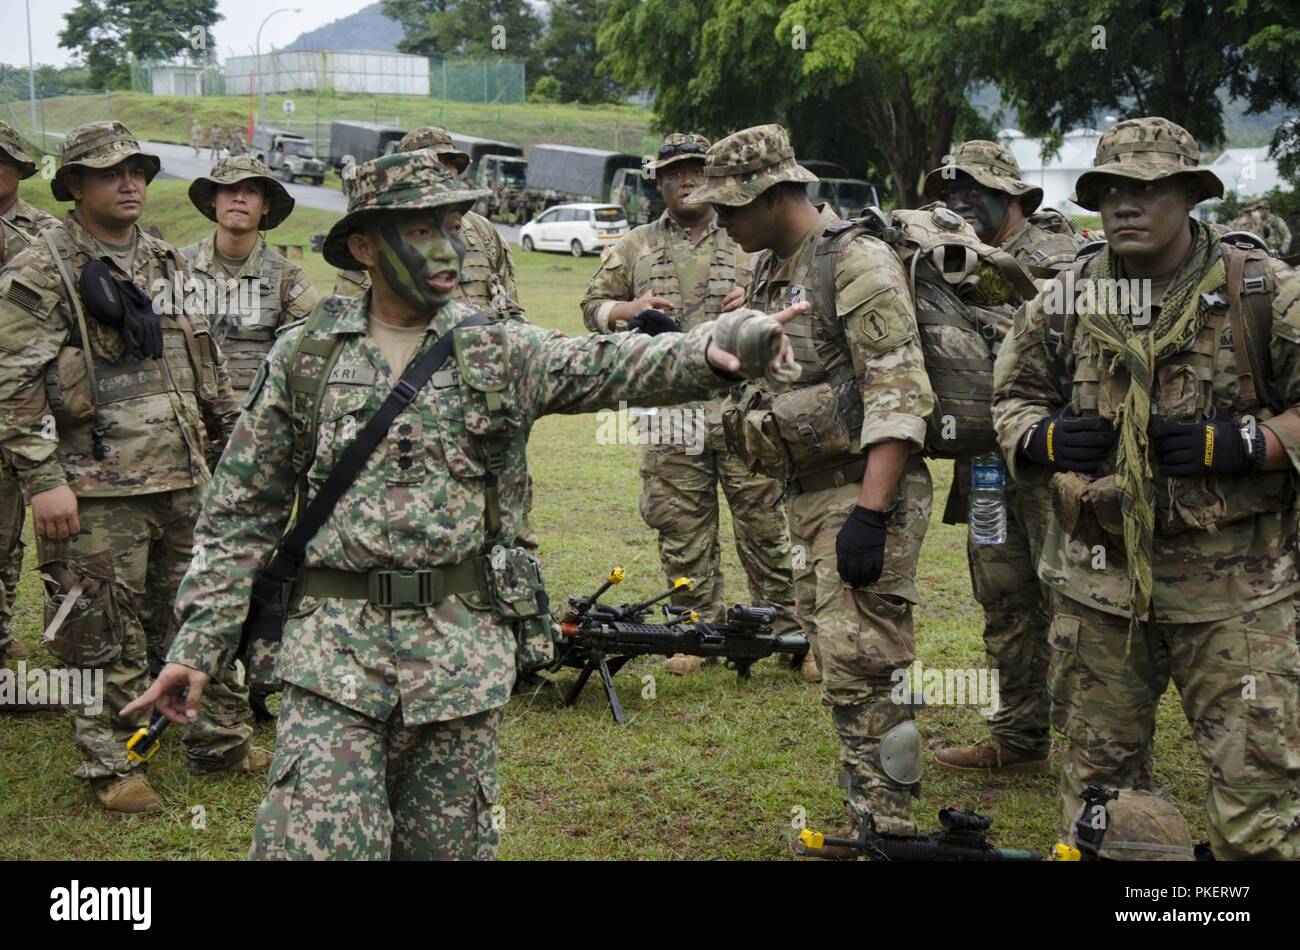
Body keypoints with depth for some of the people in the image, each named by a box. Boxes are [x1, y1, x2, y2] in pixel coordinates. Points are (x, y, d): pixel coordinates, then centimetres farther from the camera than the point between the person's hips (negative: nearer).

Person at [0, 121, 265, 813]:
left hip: (186, 481, 7)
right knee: (107, 639, 1)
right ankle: (110, 766, 15)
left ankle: (220, 742, 27)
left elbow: (206, 363, 24)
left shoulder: (167, 265, 15)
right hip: (99, 489, -6)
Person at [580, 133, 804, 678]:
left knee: (764, 523, 0)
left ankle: (790, 631, 8)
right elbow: (593, 306, 16)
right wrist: (630, 309, -4)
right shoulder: (634, 248, 13)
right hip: (669, 411, 2)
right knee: (681, 530, 6)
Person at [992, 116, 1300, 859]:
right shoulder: (1064, 301, 7)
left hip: (1233, 585, -3)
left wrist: (1238, 445, -18)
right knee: (1098, 773, 15)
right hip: (1099, 577, 4)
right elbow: (1013, 399, 17)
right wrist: (1045, 438, -5)